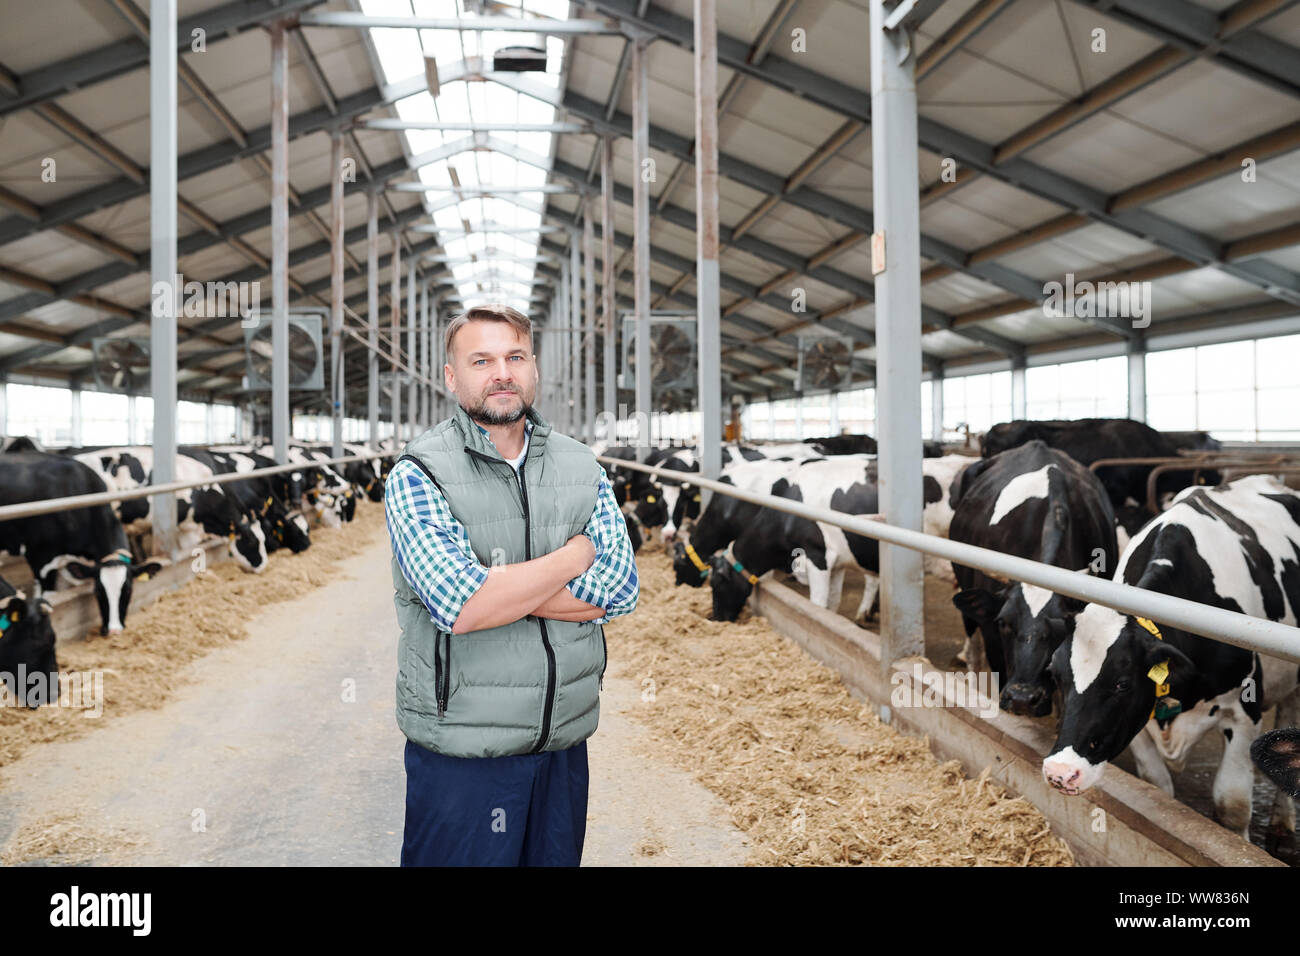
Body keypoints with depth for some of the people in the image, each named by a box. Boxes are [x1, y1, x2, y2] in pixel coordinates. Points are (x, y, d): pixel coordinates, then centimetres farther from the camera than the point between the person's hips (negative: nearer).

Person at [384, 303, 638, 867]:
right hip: (461, 755, -4)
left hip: (566, 744, 4)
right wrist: (577, 554, -13)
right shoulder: (417, 475, -9)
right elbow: (460, 608, -24)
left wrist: (498, 588, -17)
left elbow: (620, 590, -8)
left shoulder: (582, 469, 4)